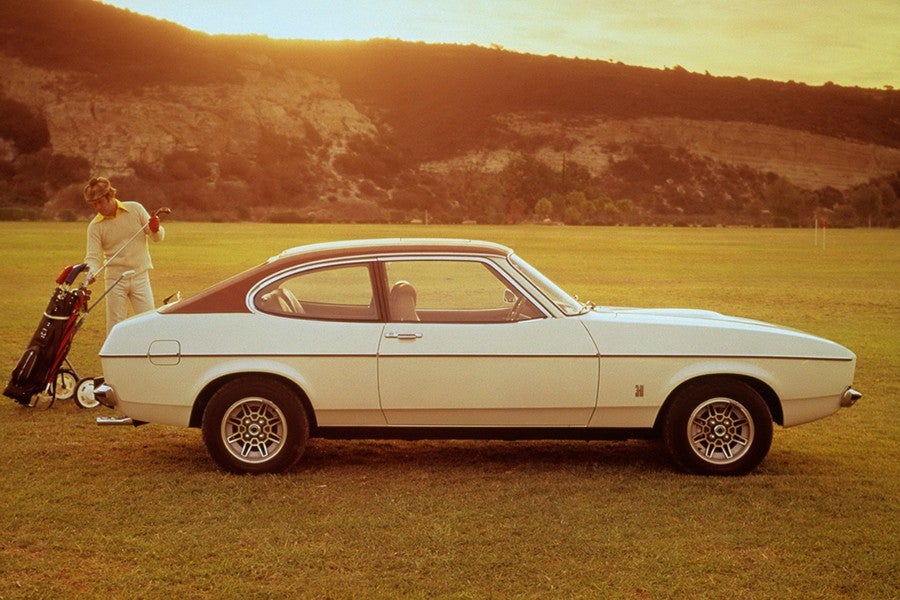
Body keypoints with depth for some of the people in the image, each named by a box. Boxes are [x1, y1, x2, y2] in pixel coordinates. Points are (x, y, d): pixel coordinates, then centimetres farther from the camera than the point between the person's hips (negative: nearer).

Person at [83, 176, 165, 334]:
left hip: (140, 278, 0)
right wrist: (92, 271, -29)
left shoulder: (135, 209, -1)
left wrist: (156, 230, -19)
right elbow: (93, 256, -7)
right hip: (115, 280, 0)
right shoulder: (95, 226, -3)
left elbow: (158, 237, 5)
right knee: (115, 327, 4)